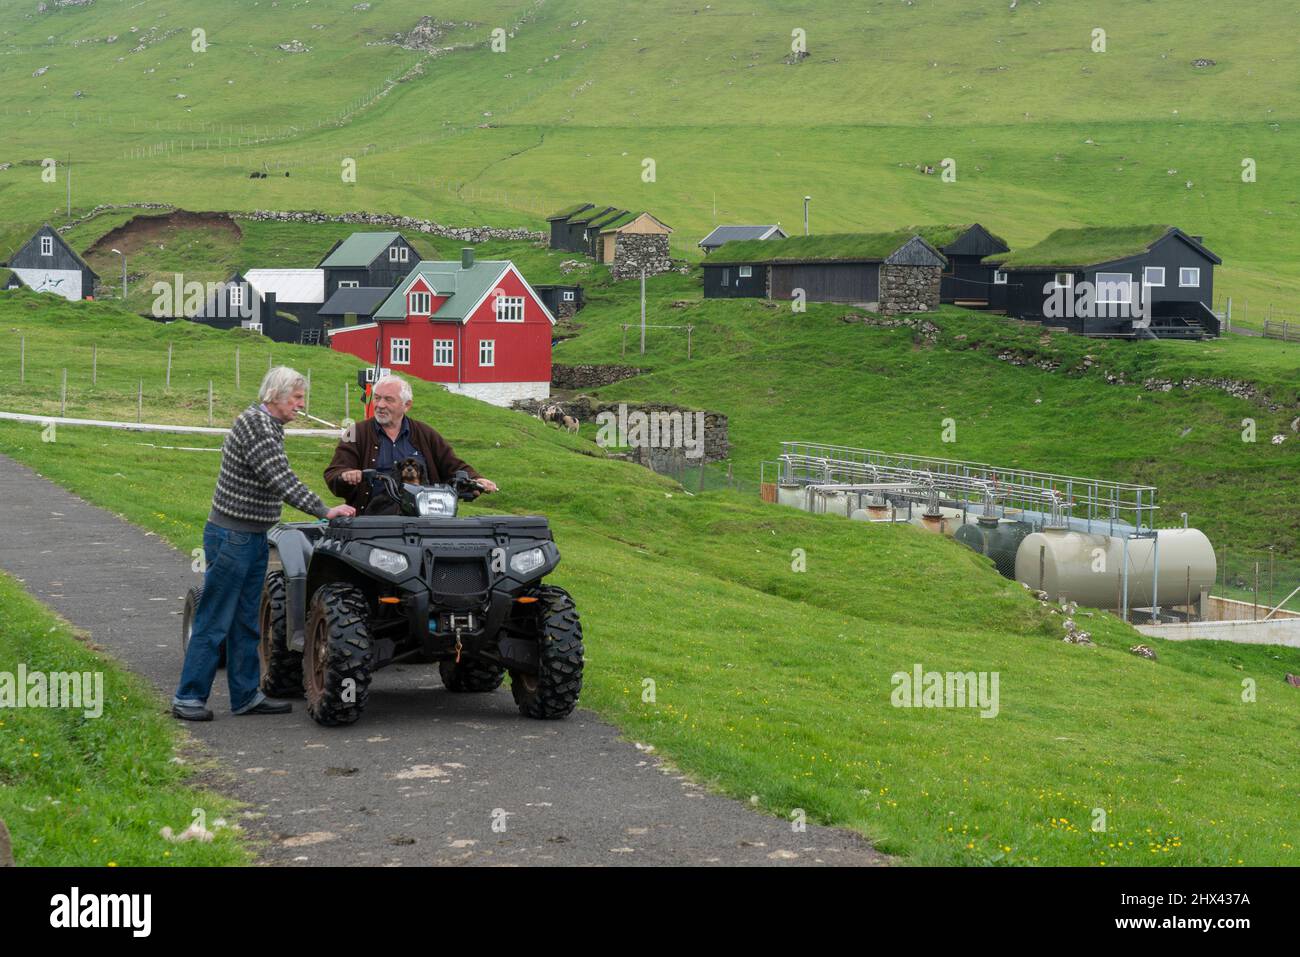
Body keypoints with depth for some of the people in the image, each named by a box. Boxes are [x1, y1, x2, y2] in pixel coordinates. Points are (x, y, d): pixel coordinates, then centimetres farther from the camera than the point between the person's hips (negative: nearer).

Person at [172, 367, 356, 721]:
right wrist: (323, 510, -28)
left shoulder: (269, 426, 13)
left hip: (253, 538, 10)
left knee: (245, 622, 13)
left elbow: (277, 481, 19)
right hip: (231, 537, -10)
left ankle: (247, 696, 19)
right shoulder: (255, 424, -18)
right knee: (214, 622, -4)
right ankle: (187, 698, 3)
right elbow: (281, 478, -26)